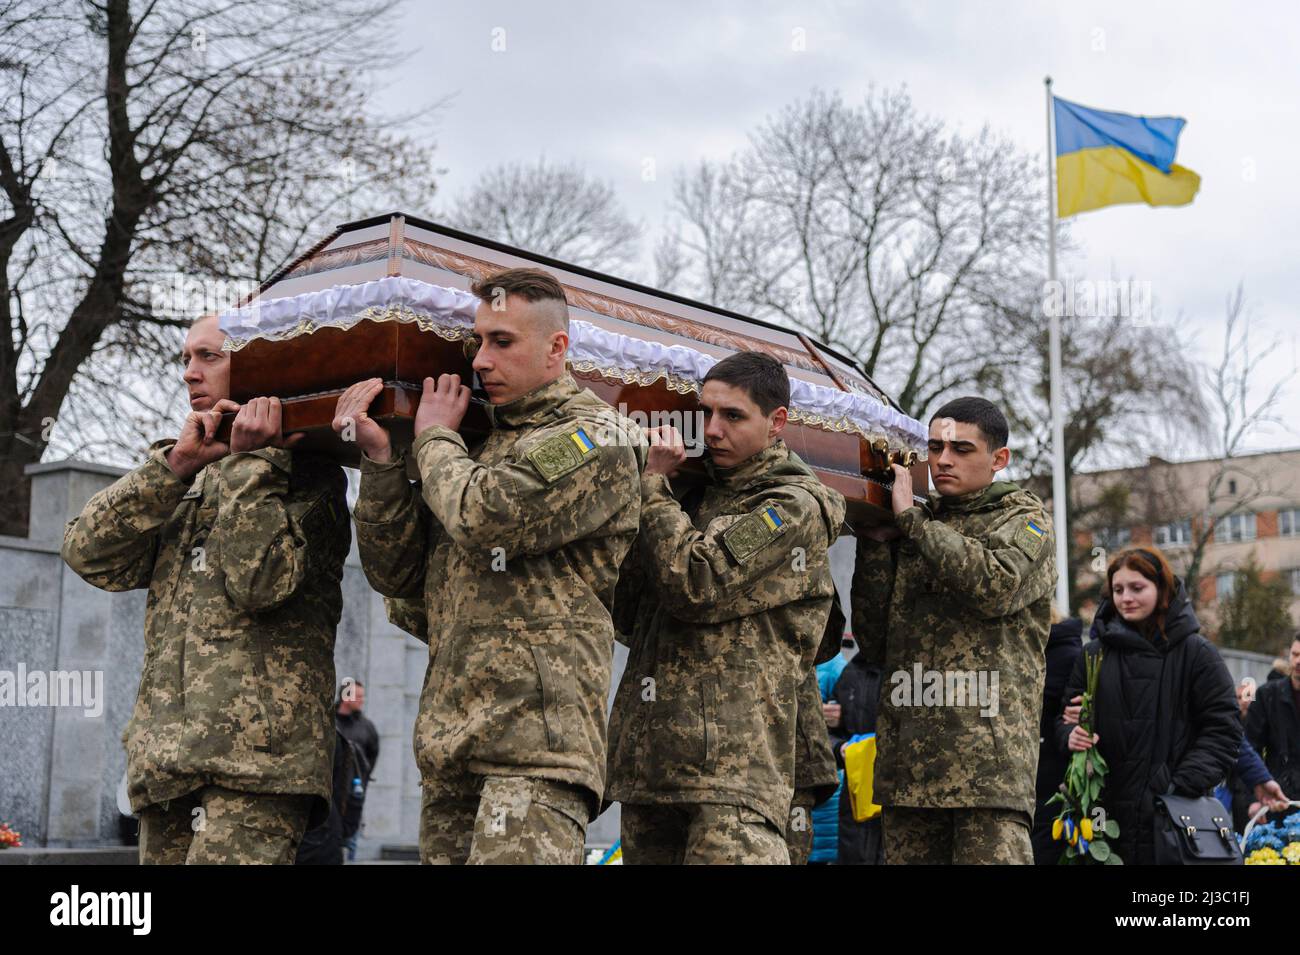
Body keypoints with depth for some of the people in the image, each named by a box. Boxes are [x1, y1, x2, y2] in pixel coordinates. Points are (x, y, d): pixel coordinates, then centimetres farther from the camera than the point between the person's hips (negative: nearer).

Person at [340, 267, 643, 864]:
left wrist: (433, 439, 2)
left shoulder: (594, 436, -2)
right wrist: (380, 458, 5)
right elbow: (396, 574, 17)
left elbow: (484, 518, -18)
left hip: (537, 732, -7)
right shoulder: (479, 441, 22)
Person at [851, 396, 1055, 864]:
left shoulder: (1024, 519, 9)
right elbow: (875, 644, 14)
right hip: (905, 752, 5)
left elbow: (995, 584, -15)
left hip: (987, 751, -5)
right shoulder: (912, 533, 21)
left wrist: (909, 518, -6)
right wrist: (874, 544, 4)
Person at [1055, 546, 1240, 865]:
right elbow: (1068, 715, 17)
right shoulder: (1094, 654, 9)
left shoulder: (1196, 653, 1)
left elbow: (1223, 729, -2)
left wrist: (1184, 785, -13)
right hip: (1109, 812, 3)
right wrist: (1071, 734, -6)